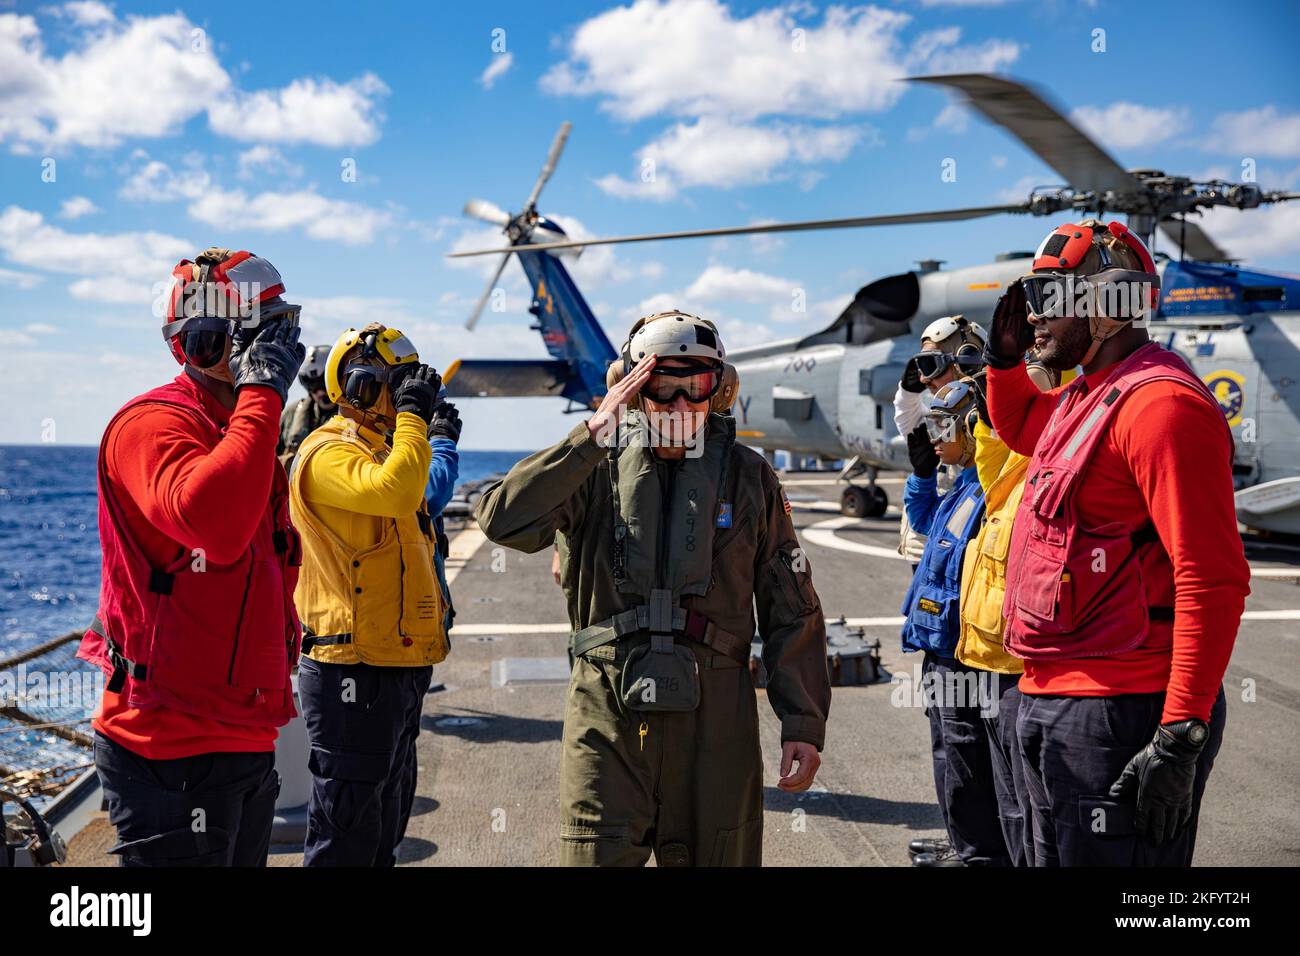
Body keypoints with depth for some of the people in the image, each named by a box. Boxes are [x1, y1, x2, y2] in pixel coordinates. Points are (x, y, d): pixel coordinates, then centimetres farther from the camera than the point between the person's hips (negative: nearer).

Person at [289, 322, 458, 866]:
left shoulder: (382, 451, 16)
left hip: (398, 669, 10)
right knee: (346, 837, -2)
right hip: (355, 674, -10)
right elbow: (395, 493, -33)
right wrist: (413, 415, -21)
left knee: (385, 827, 20)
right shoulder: (330, 454, -15)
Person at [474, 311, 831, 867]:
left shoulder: (749, 478, 4)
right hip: (607, 716, -1)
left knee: (715, 854, 11)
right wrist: (593, 435, -18)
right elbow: (505, 522, -17)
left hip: (715, 719, 1)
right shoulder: (597, 469, 1)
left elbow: (792, 611, 7)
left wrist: (804, 727, 3)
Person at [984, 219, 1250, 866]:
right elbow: (1018, 426, 38)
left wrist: (1181, 737, -25)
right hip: (1051, 701, 10)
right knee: (1056, 855, 21)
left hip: (1119, 716, -10)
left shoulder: (1159, 403, -18)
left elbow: (1213, 580, -23)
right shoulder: (1083, 398, 13)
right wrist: (1004, 358, 17)